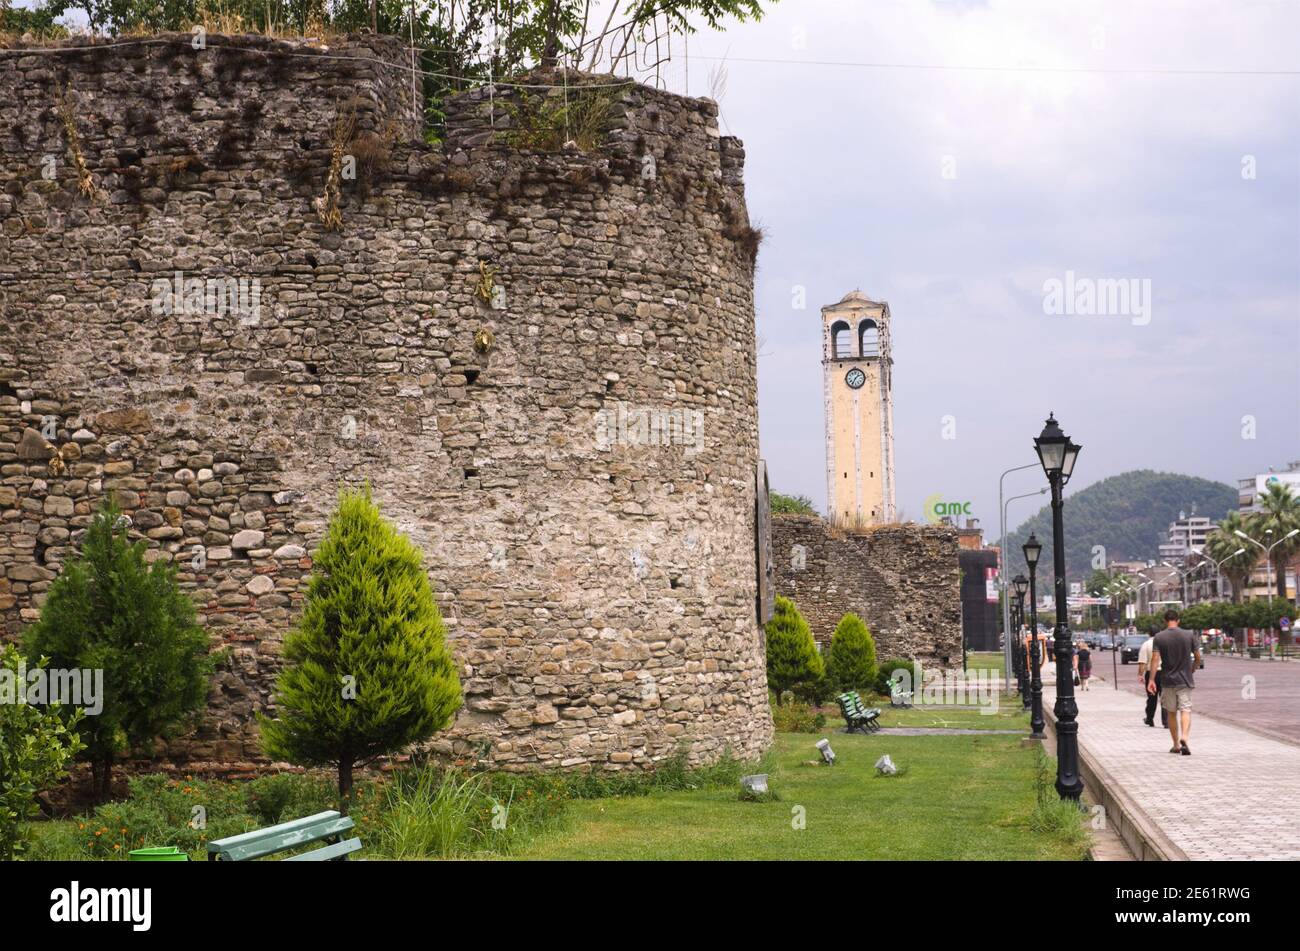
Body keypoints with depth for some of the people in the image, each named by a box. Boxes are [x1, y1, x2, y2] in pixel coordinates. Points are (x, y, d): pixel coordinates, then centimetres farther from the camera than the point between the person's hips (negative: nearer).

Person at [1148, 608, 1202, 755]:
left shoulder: (1159, 637, -4)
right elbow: (1198, 657, 2)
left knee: (1171, 713, 13)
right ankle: (1184, 737, -29)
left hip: (1167, 680, 1)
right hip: (1185, 680, -1)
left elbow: (1155, 659, -11)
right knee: (1185, 710, -4)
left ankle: (1176, 745, 18)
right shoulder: (1189, 636, -1)